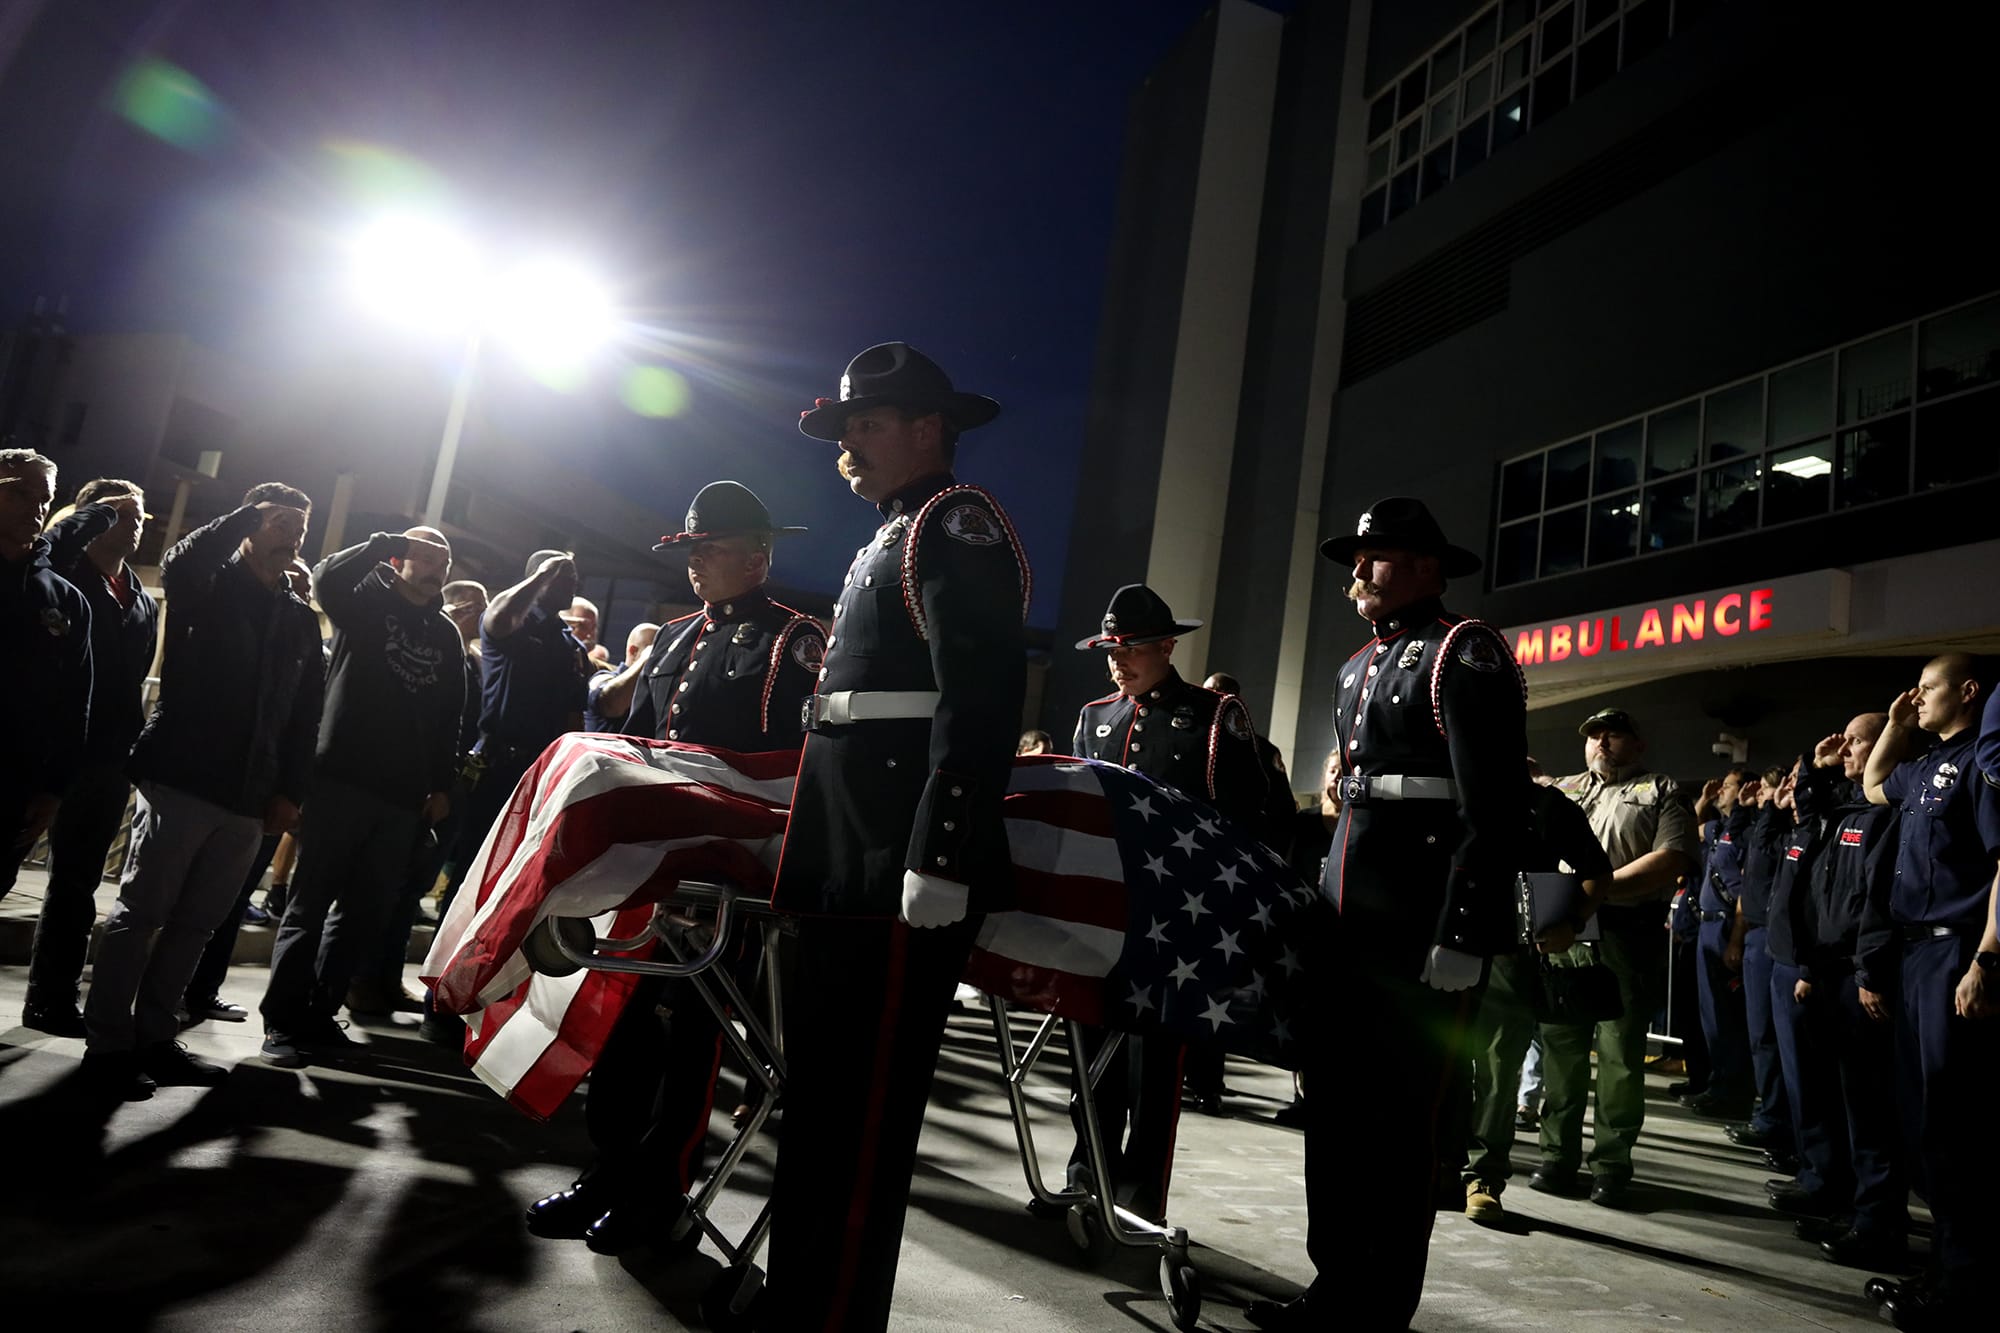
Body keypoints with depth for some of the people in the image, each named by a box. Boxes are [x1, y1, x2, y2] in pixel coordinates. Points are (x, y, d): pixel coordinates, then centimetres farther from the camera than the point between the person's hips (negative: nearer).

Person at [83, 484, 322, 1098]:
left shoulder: (302, 621, 15)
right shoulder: (207, 587, 3)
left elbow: (306, 717, 14)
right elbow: (179, 564, -24)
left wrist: (290, 792, 7)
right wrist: (249, 514, -16)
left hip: (248, 799, 5)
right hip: (181, 779, -5)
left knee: (196, 922, 9)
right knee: (141, 913, 0)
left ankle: (153, 1035, 19)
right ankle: (108, 1042, 8)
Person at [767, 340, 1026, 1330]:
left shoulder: (959, 526, -6)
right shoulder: (889, 542, 24)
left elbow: (981, 704, -19)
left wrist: (940, 859, -25)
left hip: (905, 879, -10)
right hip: (850, 875, 10)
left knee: (864, 1119, -3)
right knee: (817, 1102, 17)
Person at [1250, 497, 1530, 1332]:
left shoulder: (1466, 656, -8)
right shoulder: (1360, 668, 18)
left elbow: (1494, 811, -16)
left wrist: (1460, 940, -20)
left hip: (1420, 939, -8)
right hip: (1347, 929, 8)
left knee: (1400, 1126, 2)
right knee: (1332, 1112, 13)